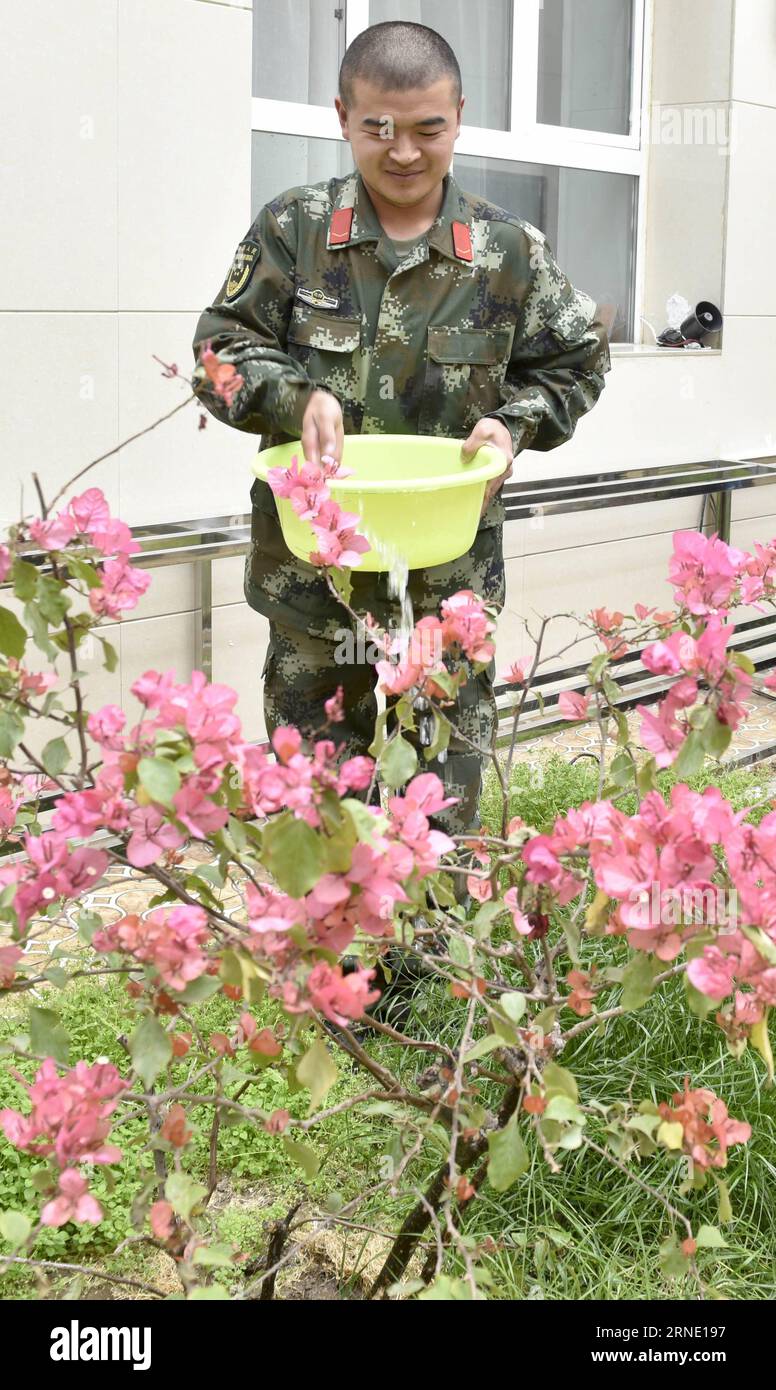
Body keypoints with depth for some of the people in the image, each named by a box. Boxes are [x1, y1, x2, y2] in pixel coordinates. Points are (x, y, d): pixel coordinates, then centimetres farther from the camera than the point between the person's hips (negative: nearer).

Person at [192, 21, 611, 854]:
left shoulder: (507, 250, 0)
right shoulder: (292, 230, -1)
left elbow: (574, 363, 10)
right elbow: (222, 348, 1)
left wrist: (514, 424, -9)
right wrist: (298, 397, -17)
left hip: (451, 574, 0)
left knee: (447, 797, 9)